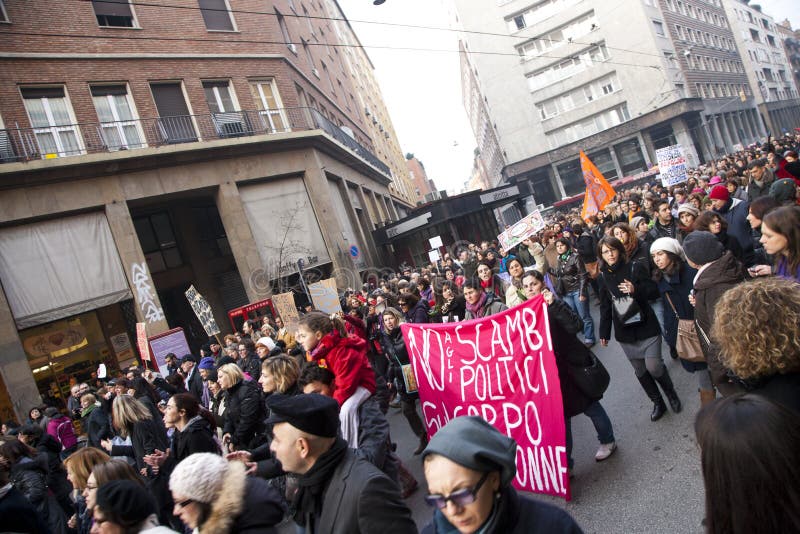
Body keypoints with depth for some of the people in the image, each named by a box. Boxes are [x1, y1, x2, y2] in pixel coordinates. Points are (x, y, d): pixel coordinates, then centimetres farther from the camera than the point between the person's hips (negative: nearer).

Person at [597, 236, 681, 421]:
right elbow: (605, 307, 10)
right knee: (640, 371, 7)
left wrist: (635, 289, -22)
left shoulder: (635, 268, -5)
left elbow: (654, 291, -3)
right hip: (624, 331, 3)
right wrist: (604, 332, 9)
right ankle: (657, 403, 26)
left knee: (653, 366, -10)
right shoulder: (603, 277, 4)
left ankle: (671, 393, 19)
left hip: (646, 327, -3)